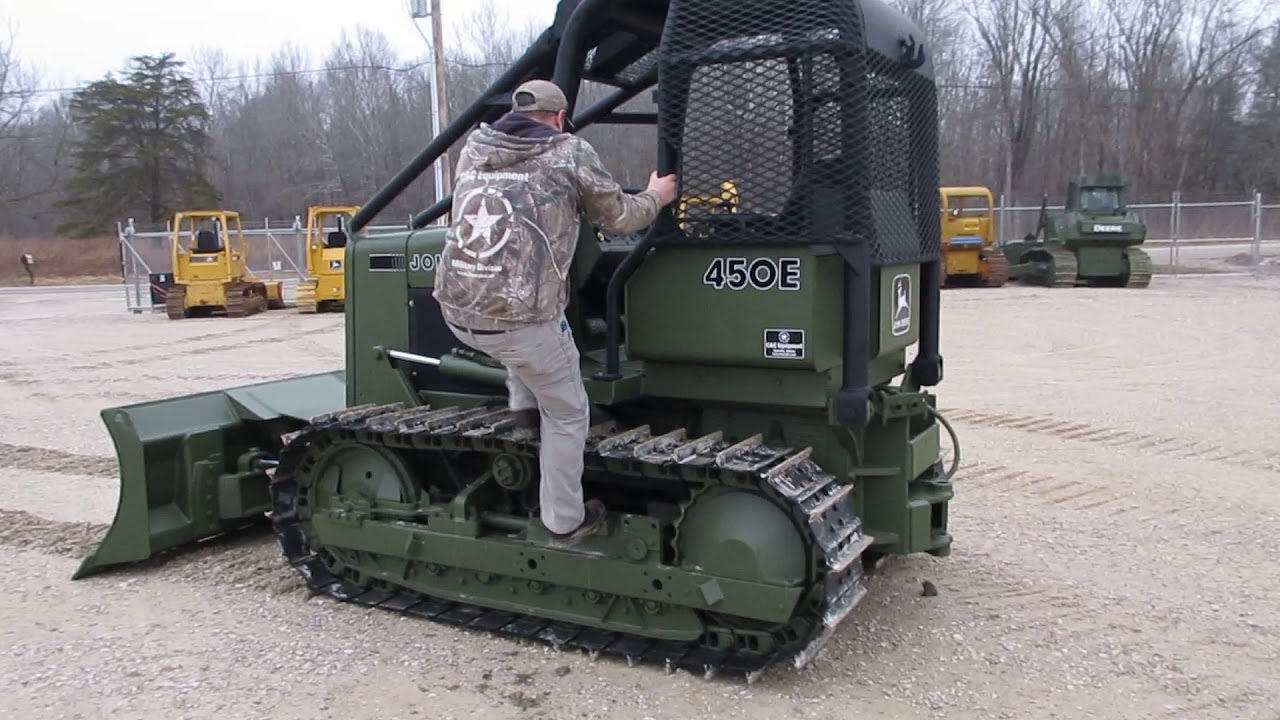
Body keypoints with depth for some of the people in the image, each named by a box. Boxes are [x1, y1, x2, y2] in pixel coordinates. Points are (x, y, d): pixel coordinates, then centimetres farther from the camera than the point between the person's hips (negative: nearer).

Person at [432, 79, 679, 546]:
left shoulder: (474, 147, 13)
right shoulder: (569, 152, 1)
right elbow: (617, 219, 12)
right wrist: (655, 197, 31)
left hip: (457, 310, 5)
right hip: (519, 318, -5)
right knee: (566, 415, 16)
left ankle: (523, 407, 31)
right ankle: (564, 522, 27)